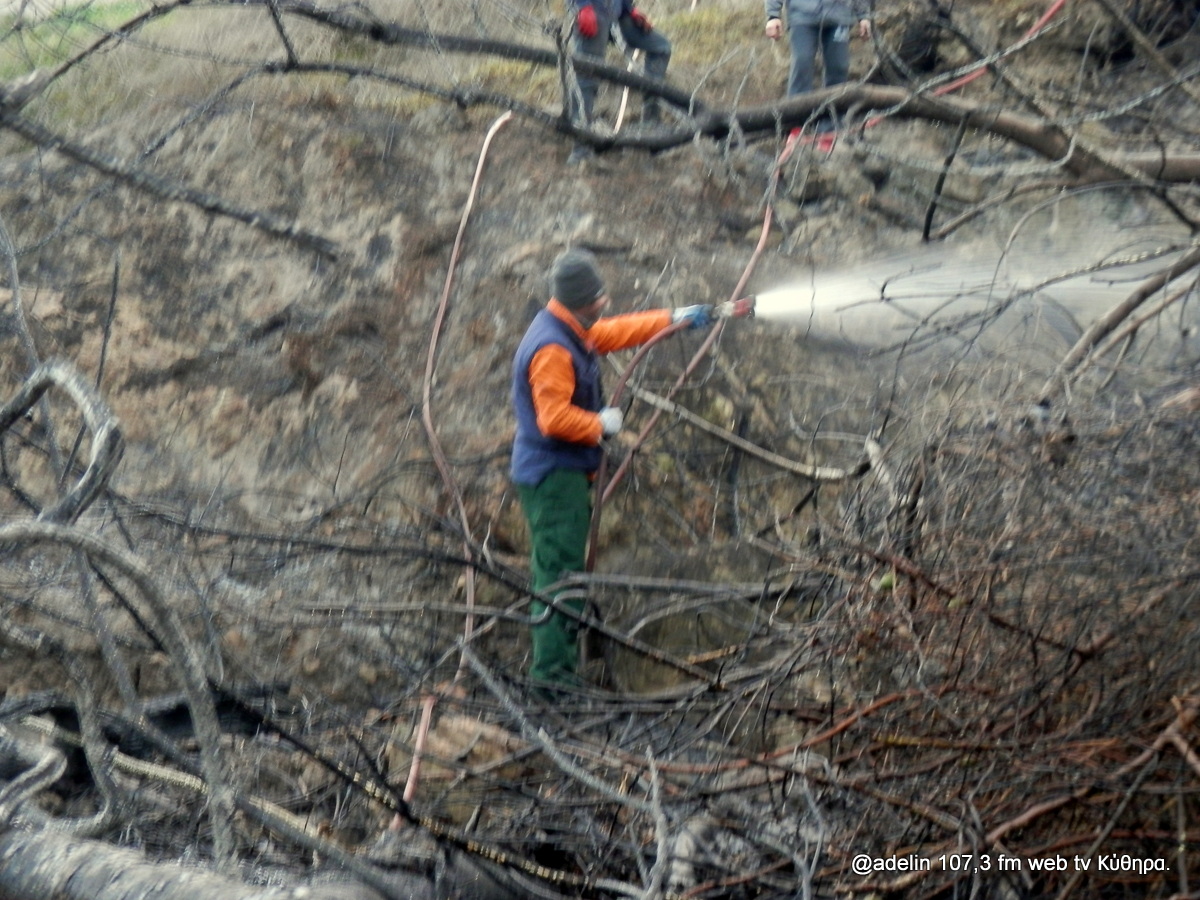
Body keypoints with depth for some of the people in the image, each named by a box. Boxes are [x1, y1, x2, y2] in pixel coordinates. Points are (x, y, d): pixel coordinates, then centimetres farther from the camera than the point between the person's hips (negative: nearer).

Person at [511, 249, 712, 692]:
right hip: (554, 475, -11)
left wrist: (674, 318, 28)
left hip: (563, 473, 11)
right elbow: (554, 418, -28)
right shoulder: (551, 349, -23)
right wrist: (601, 425, -13)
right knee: (559, 573, -9)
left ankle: (556, 667, 26)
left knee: (559, 567, 17)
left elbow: (613, 333, 27)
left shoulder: (572, 332, 10)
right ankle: (553, 673, -8)